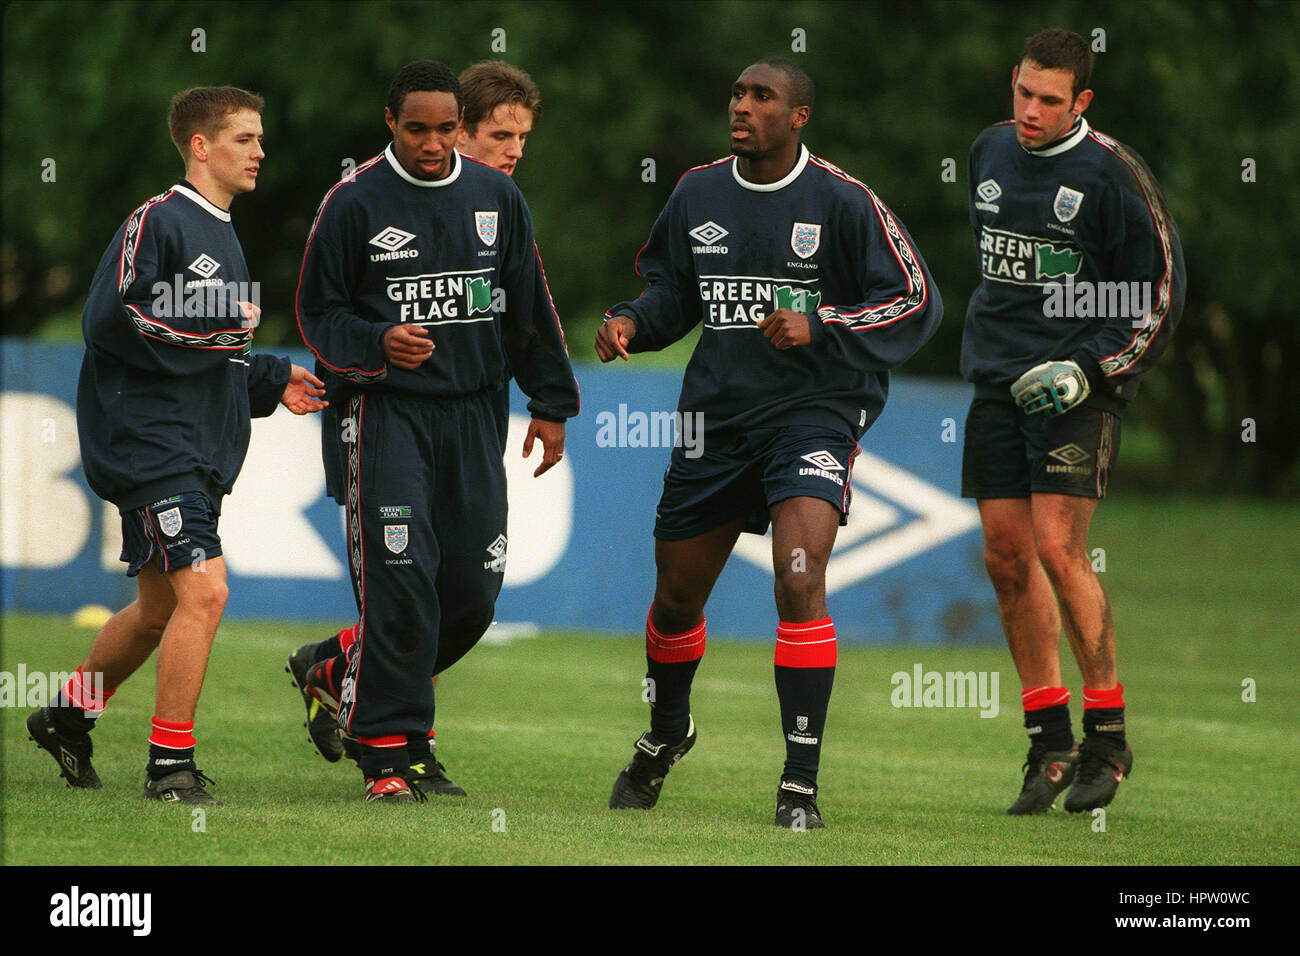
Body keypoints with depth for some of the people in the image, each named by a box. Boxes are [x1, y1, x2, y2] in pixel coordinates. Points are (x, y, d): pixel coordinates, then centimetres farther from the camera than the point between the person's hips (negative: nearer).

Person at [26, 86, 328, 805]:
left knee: (159, 606, 16)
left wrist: (272, 381, 13)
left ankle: (68, 718, 34)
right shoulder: (159, 221, -10)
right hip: (150, 442, -10)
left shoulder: (221, 235, 20)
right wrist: (211, 330, -18)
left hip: (201, 449, 10)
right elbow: (108, 320, -20)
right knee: (204, 590, -17)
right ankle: (169, 764, -11)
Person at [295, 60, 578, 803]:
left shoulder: (496, 197, 9)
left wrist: (551, 403, 15)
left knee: (473, 590, 1)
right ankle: (389, 753, -7)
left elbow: (530, 305, 16)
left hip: (474, 411, 4)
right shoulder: (355, 203, -3)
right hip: (387, 410, -4)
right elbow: (318, 312, 1)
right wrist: (378, 344, -18)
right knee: (401, 581, -15)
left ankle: (351, 682, 24)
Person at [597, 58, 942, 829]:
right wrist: (632, 323, -2)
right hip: (717, 414, 5)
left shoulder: (843, 202, -9)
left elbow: (918, 303, -7)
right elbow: (673, 291, 20)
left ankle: (801, 785, -16)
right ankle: (666, 734, 44)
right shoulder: (698, 194, 5)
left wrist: (818, 328, -19)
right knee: (677, 595, 13)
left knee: (800, 582, -22)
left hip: (815, 411, -5)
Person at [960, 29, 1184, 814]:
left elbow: (1160, 296, -6)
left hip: (1079, 387, -6)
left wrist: (1087, 368, -15)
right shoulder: (989, 152, 9)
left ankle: (1108, 737, -3)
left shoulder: (1112, 173, -10)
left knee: (1058, 547, -15)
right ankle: (1050, 744, 9)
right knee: (1007, 556, 1)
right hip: (999, 385, 6)